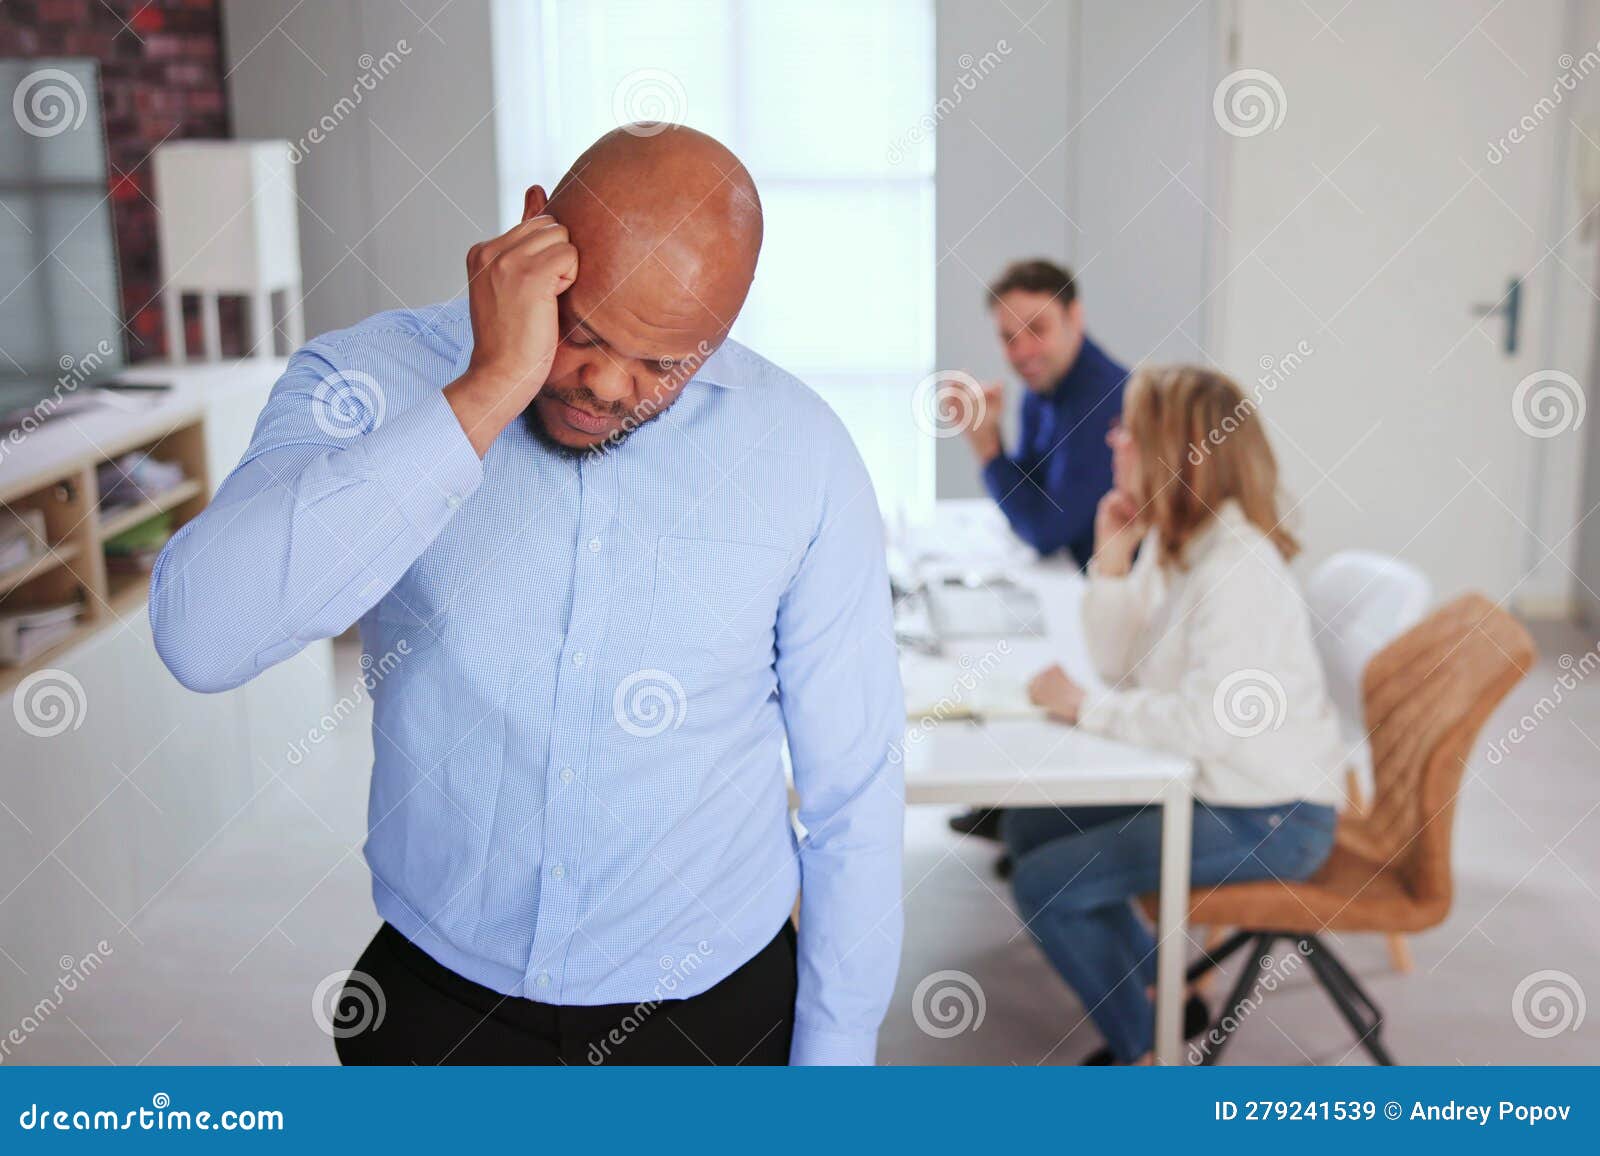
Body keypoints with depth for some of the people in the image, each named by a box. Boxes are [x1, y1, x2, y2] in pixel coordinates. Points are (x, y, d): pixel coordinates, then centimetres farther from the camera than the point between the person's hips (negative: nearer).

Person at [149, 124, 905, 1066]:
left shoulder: (803, 451, -12)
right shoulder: (373, 378, -14)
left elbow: (853, 790, -6)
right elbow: (202, 636, -32)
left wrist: (834, 1055, -2)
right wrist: (490, 391, -33)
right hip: (437, 995, 1)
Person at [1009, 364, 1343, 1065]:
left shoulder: (1239, 567, -25)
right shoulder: (1170, 544, 4)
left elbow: (1205, 723, -32)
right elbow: (1121, 664, 5)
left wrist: (1084, 707, -21)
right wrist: (1112, 563, -6)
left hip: (1271, 820, -10)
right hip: (1210, 787, 10)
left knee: (1045, 884, -14)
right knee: (1030, 826, 13)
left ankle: (1144, 1050, 10)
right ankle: (1162, 989, 24)